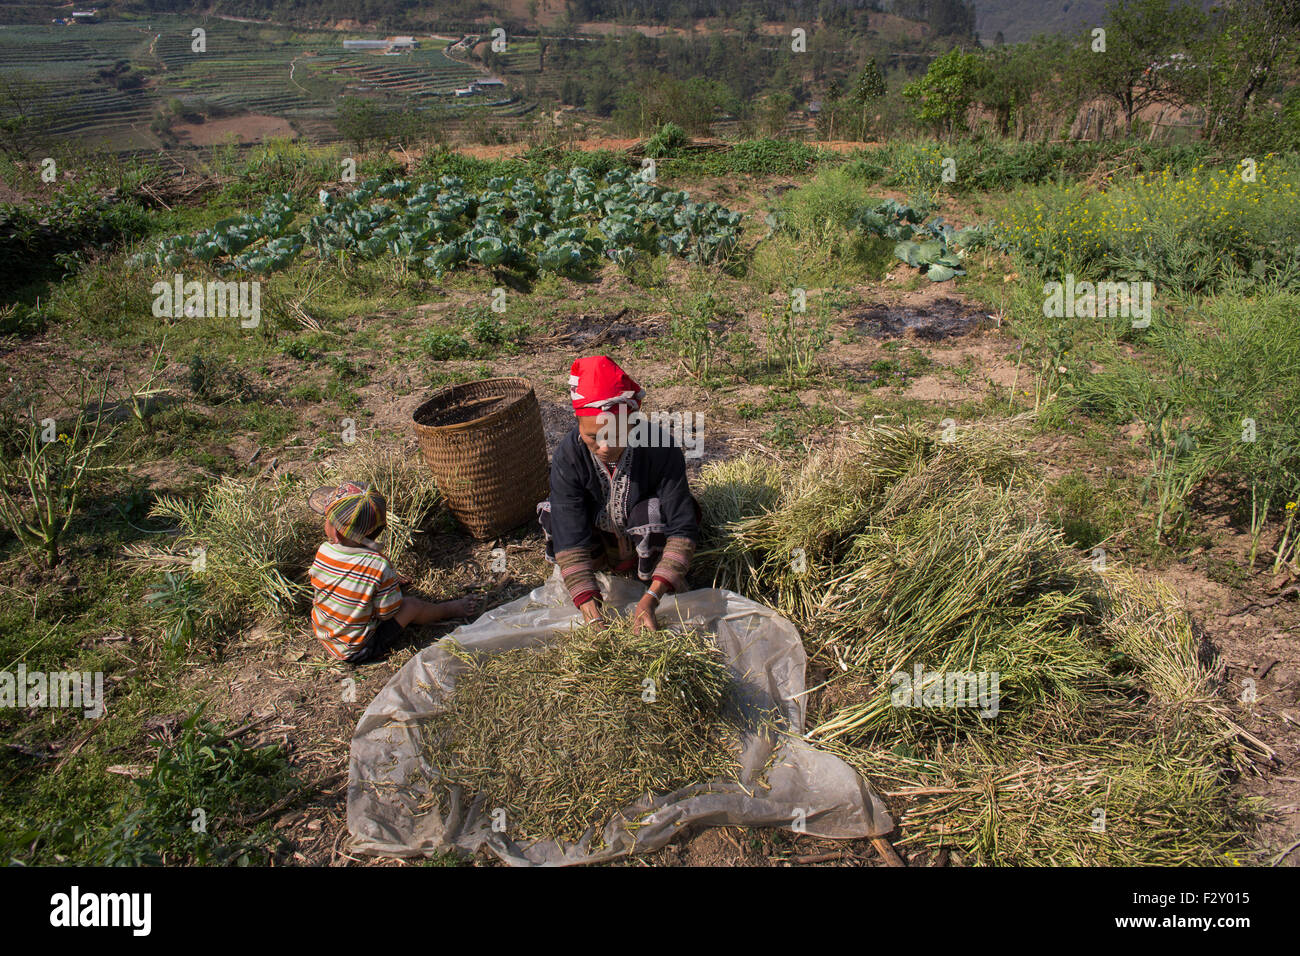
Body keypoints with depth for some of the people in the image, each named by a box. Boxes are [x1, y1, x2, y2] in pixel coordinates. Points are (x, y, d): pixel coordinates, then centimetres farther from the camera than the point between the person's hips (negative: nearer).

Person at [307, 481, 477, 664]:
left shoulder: (323, 552, -19)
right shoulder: (378, 566, -32)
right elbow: (386, 614, -20)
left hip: (321, 633, 5)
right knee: (410, 605, 9)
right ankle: (450, 609, 34)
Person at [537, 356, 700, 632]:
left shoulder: (661, 449, -31)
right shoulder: (568, 457, -27)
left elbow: (683, 528, -32)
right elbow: (569, 538, -29)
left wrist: (650, 599, -42)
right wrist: (589, 606, -41)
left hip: (648, 543, -1)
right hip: (598, 546, 2)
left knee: (651, 511, -34)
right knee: (553, 513, -25)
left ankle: (653, 581, -8)